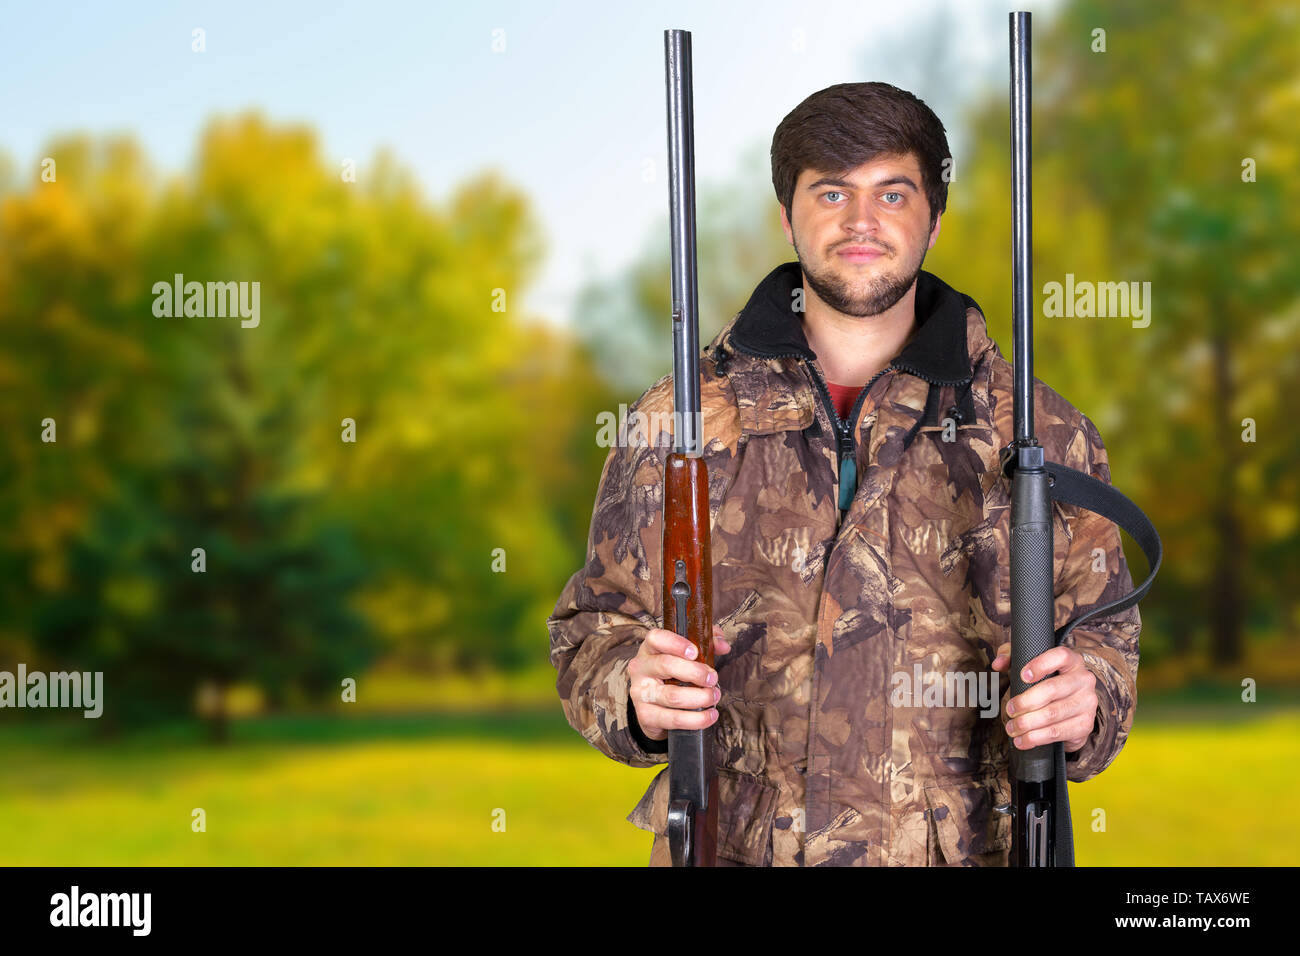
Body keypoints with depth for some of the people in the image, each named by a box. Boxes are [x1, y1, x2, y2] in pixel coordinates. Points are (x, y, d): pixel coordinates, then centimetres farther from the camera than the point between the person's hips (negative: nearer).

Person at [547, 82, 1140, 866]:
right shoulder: (679, 420, 9)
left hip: (963, 848, 0)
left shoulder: (1037, 431, 8)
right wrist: (635, 696, -9)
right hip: (732, 847, 0)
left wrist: (1084, 702, -8)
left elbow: (1101, 631, 13)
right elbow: (594, 631, 12)